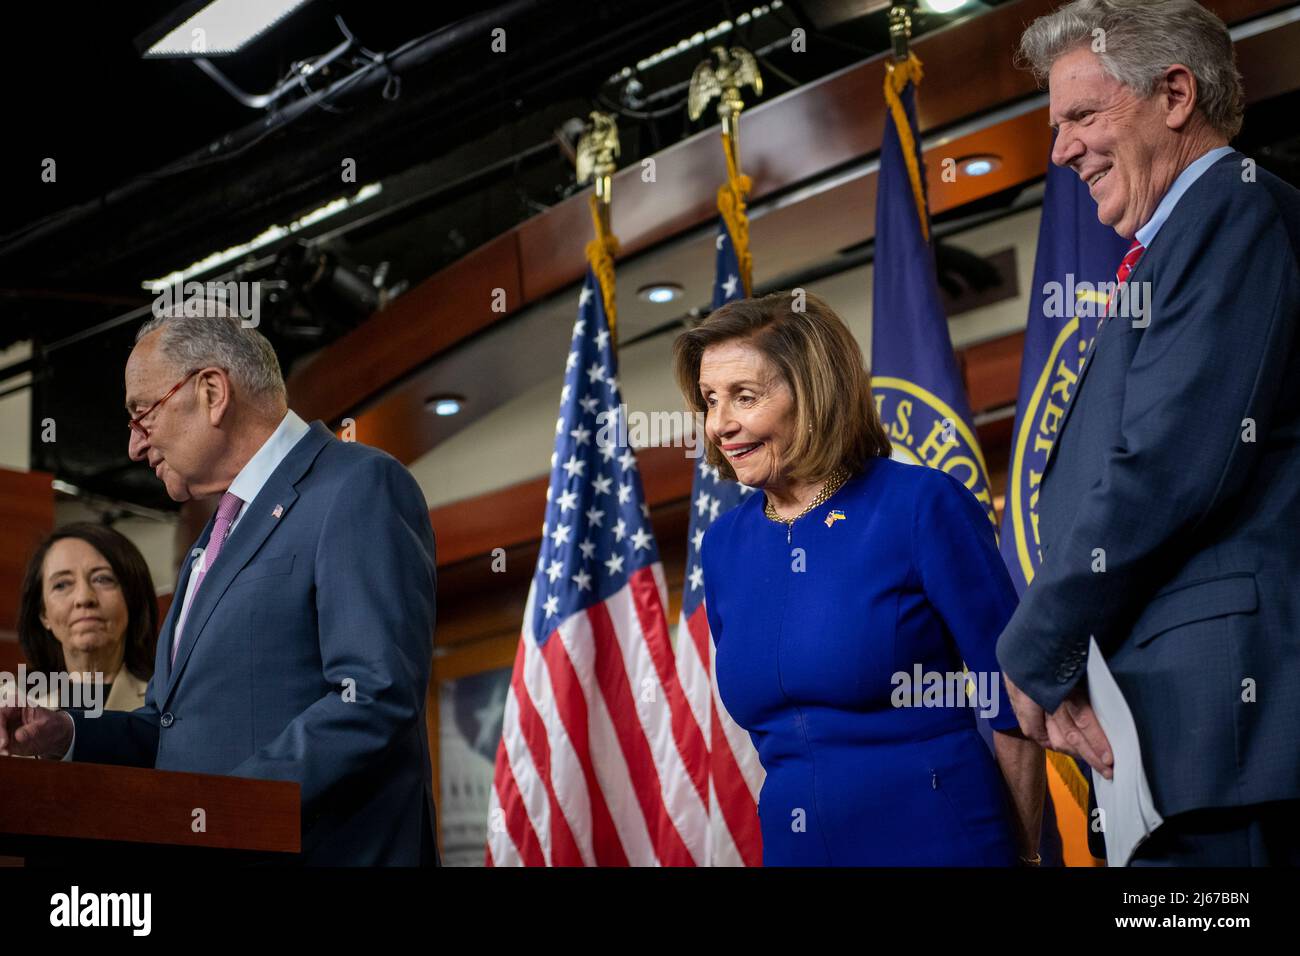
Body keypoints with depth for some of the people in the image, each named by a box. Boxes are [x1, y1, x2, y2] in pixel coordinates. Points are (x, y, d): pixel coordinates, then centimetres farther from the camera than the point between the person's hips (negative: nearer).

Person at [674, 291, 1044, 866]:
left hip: (940, 839, -5)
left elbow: (1013, 702, -8)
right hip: (792, 844, 5)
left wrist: (1025, 852, -5)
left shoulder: (921, 505, -11)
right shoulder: (724, 544, 4)